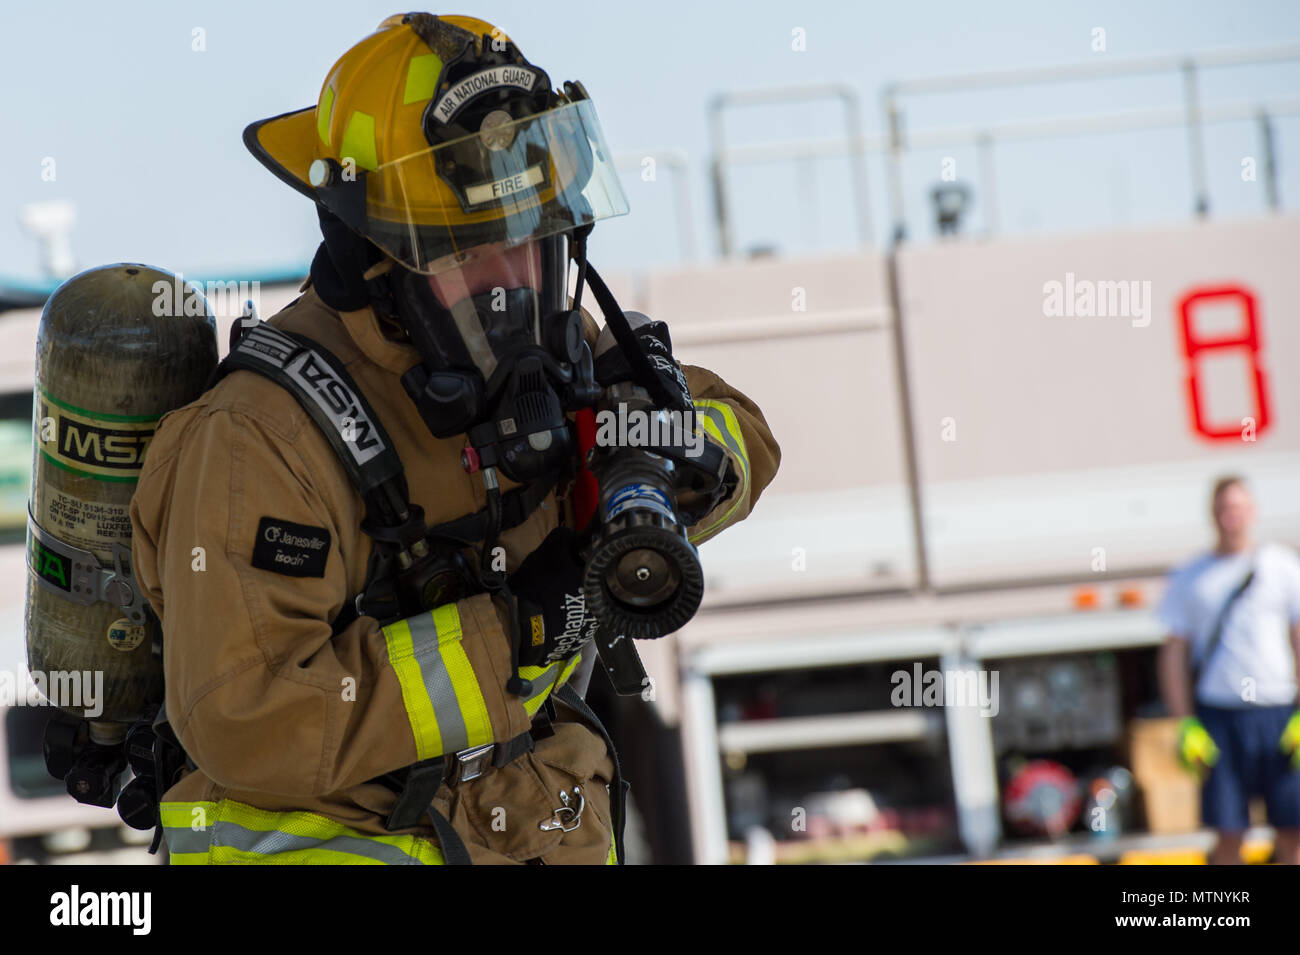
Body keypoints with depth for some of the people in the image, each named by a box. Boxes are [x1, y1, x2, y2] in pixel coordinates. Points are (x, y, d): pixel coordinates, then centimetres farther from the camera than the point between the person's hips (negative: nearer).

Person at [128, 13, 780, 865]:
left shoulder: (538, 350, 0)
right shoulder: (264, 438, -20)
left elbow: (742, 441, 14)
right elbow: (244, 727, -26)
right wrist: (502, 639, -22)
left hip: (527, 835, 7)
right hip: (328, 844, -6)